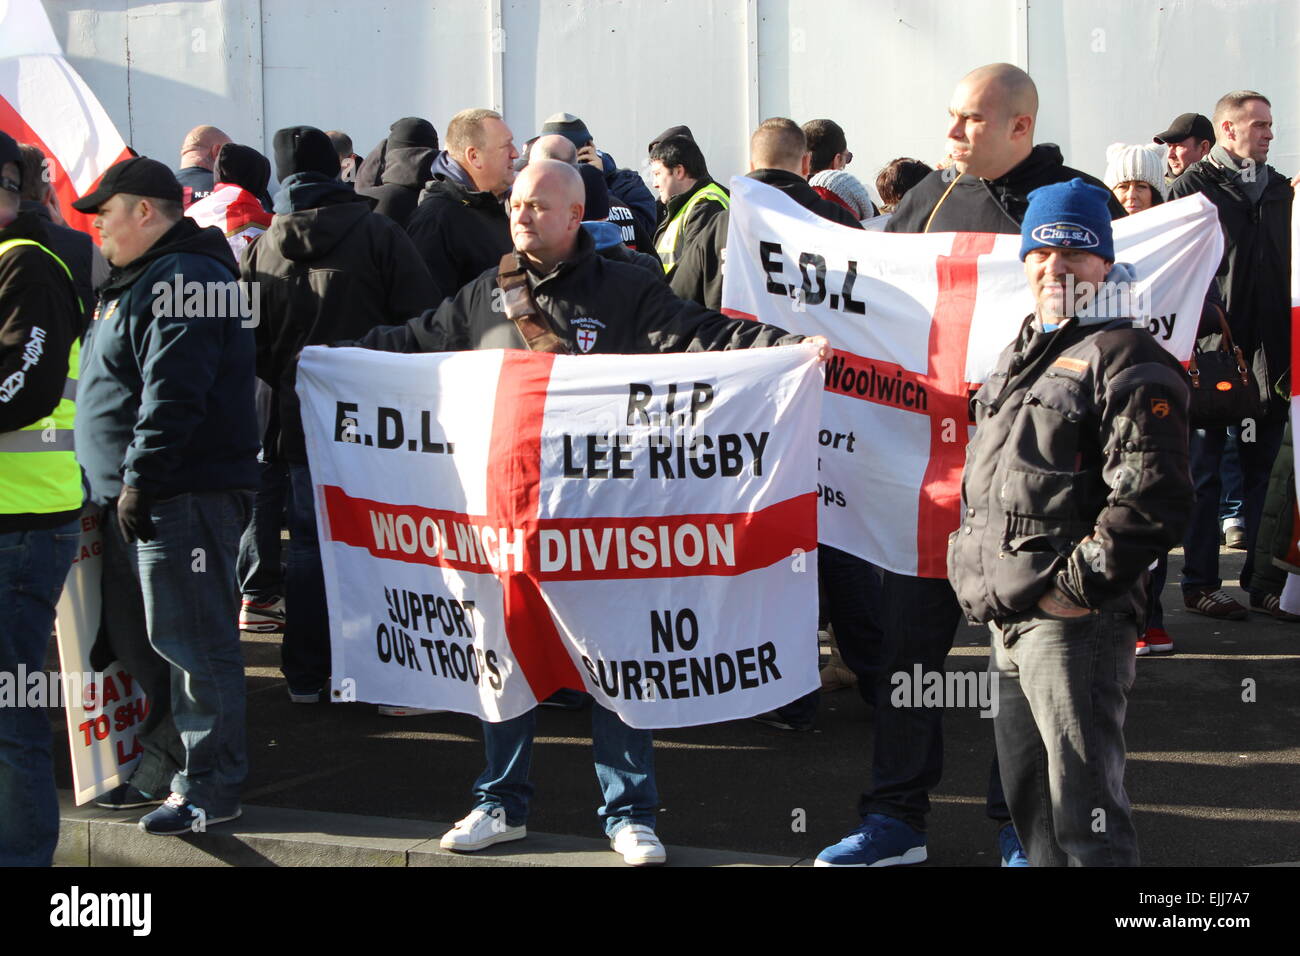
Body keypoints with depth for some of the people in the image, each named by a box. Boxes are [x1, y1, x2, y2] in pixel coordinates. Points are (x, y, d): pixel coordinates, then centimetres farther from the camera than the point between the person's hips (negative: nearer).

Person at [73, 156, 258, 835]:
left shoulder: (182, 281, -15)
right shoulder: (138, 280, 20)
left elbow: (172, 395, -24)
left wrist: (139, 480, -23)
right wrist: (118, 484, 22)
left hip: (183, 497, -11)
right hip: (132, 496, 11)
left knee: (188, 643, -7)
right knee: (136, 643, 17)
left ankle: (208, 787, -2)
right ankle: (163, 764, 28)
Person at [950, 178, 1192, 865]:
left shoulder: (1126, 361, -8)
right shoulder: (1019, 357, 20)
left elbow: (1152, 497, -18)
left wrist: (1078, 585, -19)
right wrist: (974, 567, 19)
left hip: (1074, 621, -9)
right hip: (1010, 618, 10)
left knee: (1082, 812, -11)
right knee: (1027, 801, 18)